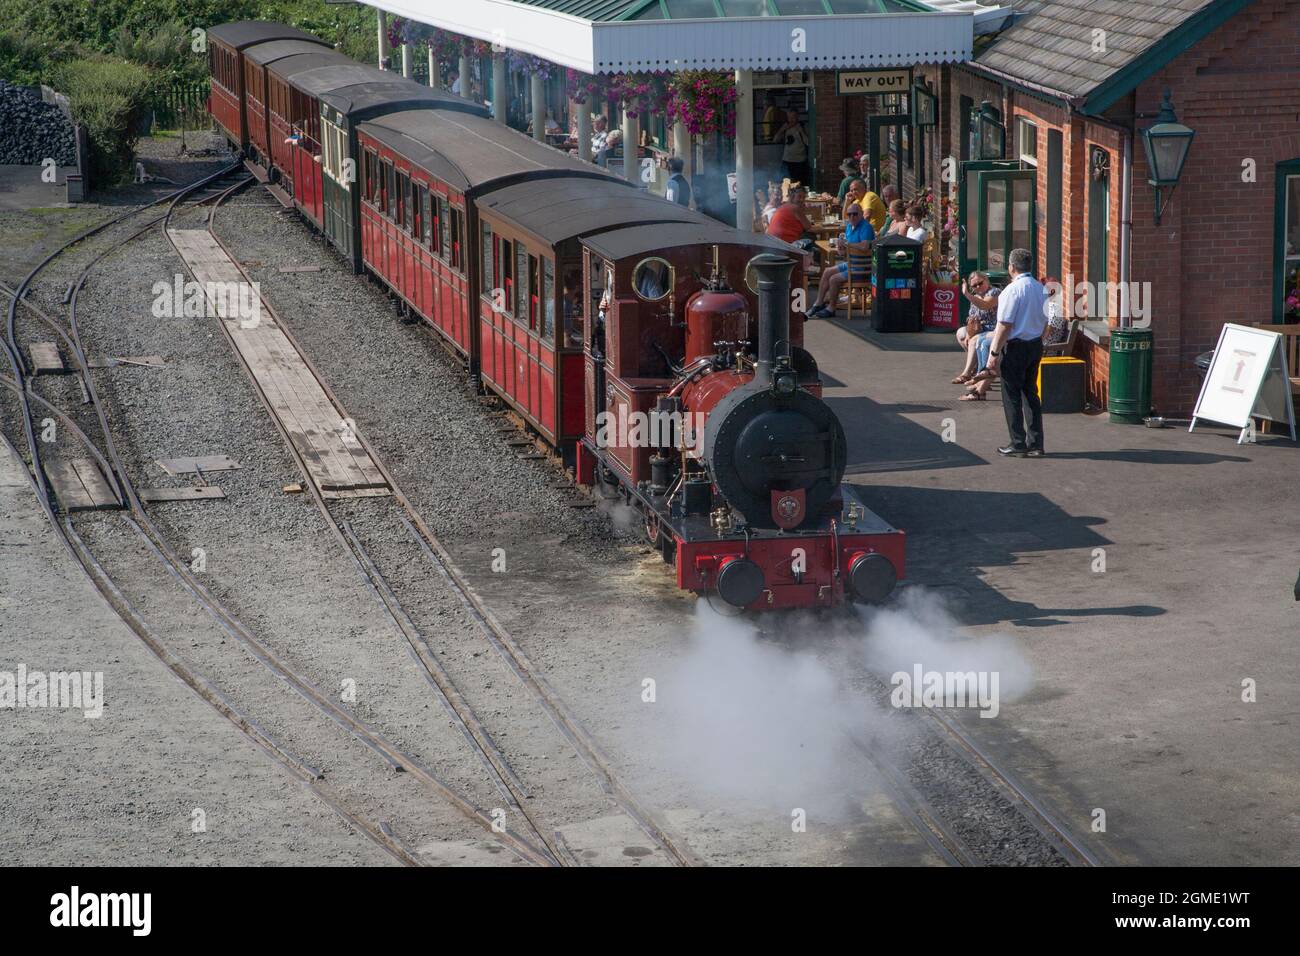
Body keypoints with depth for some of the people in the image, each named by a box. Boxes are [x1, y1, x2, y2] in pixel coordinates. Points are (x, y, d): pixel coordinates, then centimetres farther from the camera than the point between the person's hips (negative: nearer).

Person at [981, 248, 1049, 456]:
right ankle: (1035, 444, 13)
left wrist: (994, 353, -16)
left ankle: (1018, 445, 4)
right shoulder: (1041, 289, 7)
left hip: (1015, 346, -7)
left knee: (1012, 396, 2)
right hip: (1036, 345, 7)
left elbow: (1005, 325, -19)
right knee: (1031, 394, 14)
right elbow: (1044, 321, 13)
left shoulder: (1012, 290, -17)